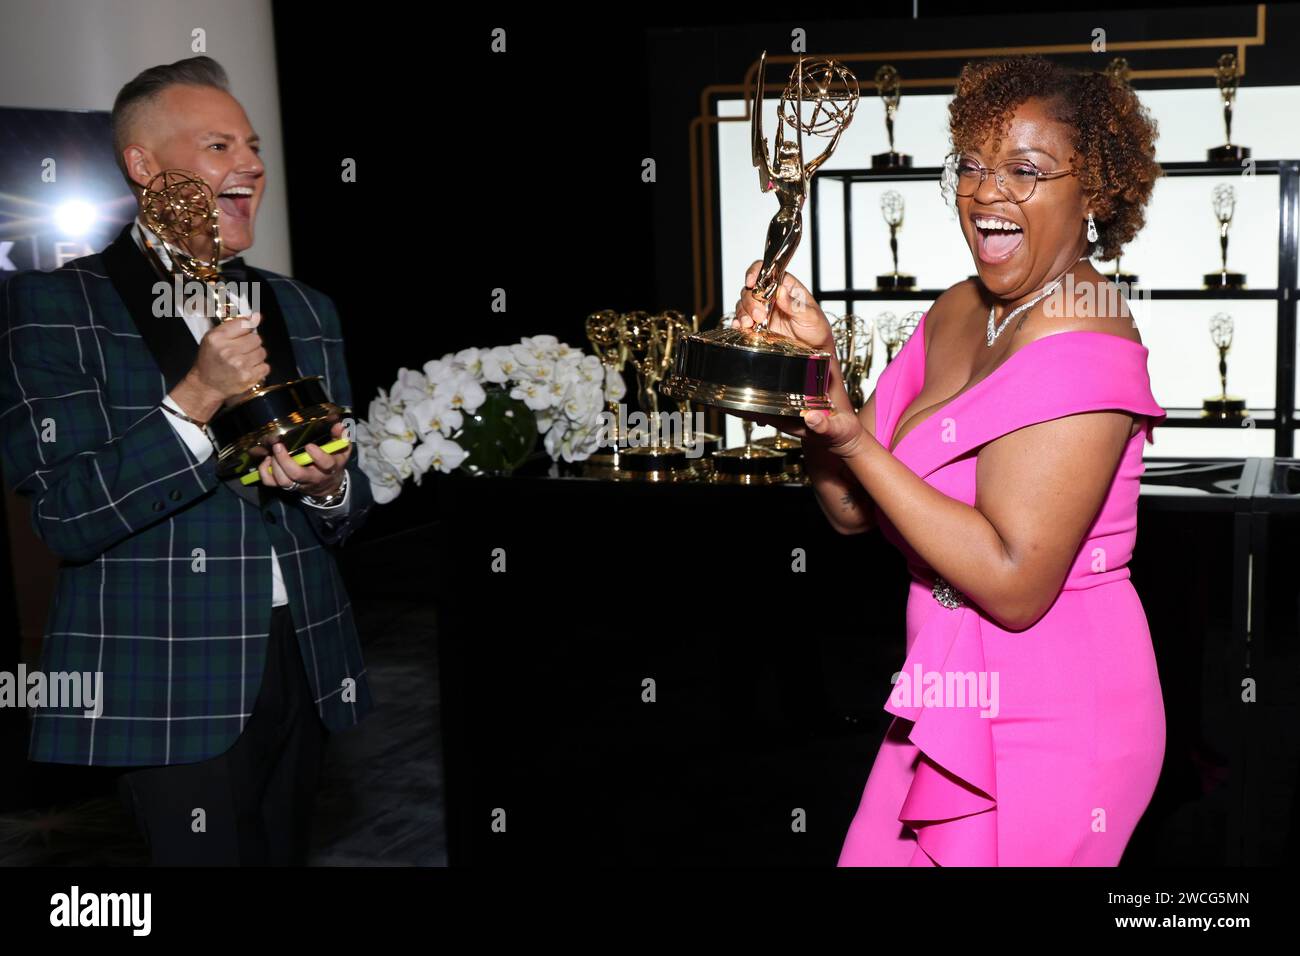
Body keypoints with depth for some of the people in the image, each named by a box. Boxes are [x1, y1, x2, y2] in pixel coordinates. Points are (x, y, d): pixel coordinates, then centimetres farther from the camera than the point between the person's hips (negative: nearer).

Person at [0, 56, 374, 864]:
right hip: (171, 694, -5)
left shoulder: (306, 310, 13)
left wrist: (326, 487, -8)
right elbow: (66, 516, -12)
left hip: (304, 673, 5)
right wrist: (197, 400, -21)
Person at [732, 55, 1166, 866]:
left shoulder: (1081, 348, -21)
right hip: (954, 699, 8)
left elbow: (1014, 584, -26)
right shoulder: (957, 312, 5)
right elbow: (855, 512, 4)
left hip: (1047, 727, -8)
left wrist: (855, 444, -26)